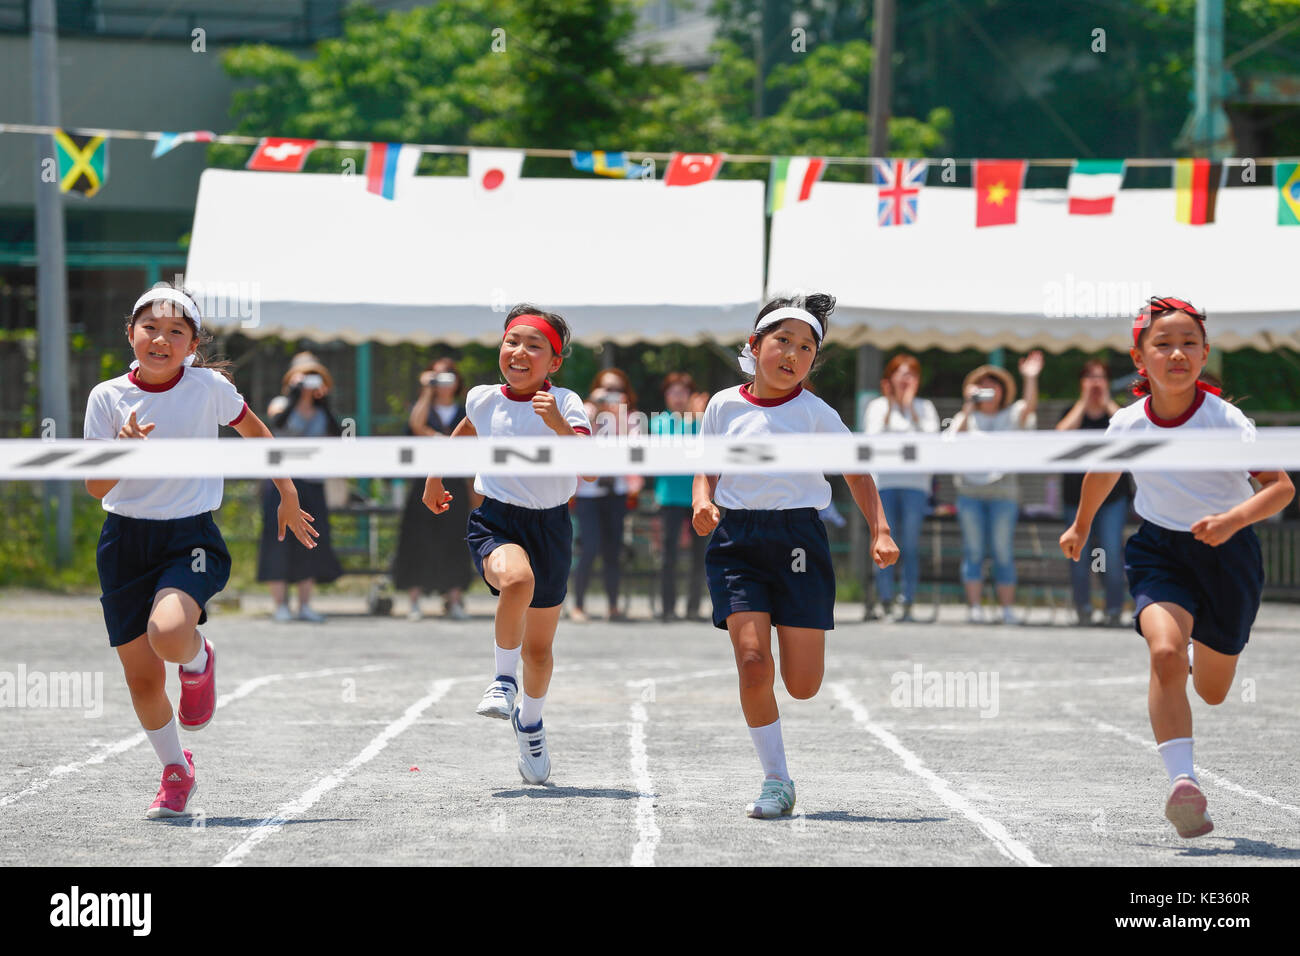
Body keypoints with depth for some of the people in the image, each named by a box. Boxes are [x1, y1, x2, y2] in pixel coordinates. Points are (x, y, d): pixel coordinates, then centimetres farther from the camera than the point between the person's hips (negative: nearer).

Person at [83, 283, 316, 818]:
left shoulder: (209, 387, -5)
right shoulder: (108, 397, -4)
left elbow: (257, 435, 13)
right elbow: (95, 487, -6)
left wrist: (288, 499, 19)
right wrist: (122, 449, -25)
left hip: (191, 537, -2)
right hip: (126, 541, 2)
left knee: (168, 634, -32)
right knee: (142, 679, 2)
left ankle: (198, 662, 6)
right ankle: (176, 773, 28)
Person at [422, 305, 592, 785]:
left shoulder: (565, 404, -8)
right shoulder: (483, 400, 0)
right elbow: (465, 430, 25)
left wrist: (560, 425, -36)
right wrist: (436, 478, 32)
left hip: (549, 526, 0)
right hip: (495, 520, 0)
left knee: (539, 647, 10)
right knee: (517, 580, -36)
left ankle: (530, 719, 40)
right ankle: (503, 679, -15)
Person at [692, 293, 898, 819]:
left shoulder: (815, 412, 0)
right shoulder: (724, 405, 4)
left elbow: (856, 472, 11)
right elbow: (708, 469, 15)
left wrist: (880, 532, 2)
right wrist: (703, 503, -6)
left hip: (798, 537, 0)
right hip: (737, 540, 0)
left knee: (802, 685, -5)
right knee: (752, 660, -15)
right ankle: (776, 781, -3)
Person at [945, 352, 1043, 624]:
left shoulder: (1010, 416, 11)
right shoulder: (965, 417, 13)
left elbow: (1030, 406, -8)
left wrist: (1030, 378, -20)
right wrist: (969, 407, -8)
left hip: (1002, 490, -1)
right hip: (970, 488, 1)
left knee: (1003, 551, -3)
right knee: (973, 550, -3)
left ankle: (1007, 609, -2)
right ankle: (973, 607, -4)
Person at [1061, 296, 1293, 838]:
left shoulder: (1225, 420, -20)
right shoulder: (1127, 424, -10)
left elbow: (1281, 486, -22)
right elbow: (1104, 470, 14)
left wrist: (1233, 520, -39)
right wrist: (1081, 526, 28)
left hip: (1226, 551, -1)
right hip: (1159, 551, 1)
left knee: (1212, 693, 13)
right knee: (1165, 655, -28)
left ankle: (1198, 660, 53)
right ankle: (1183, 783, -31)